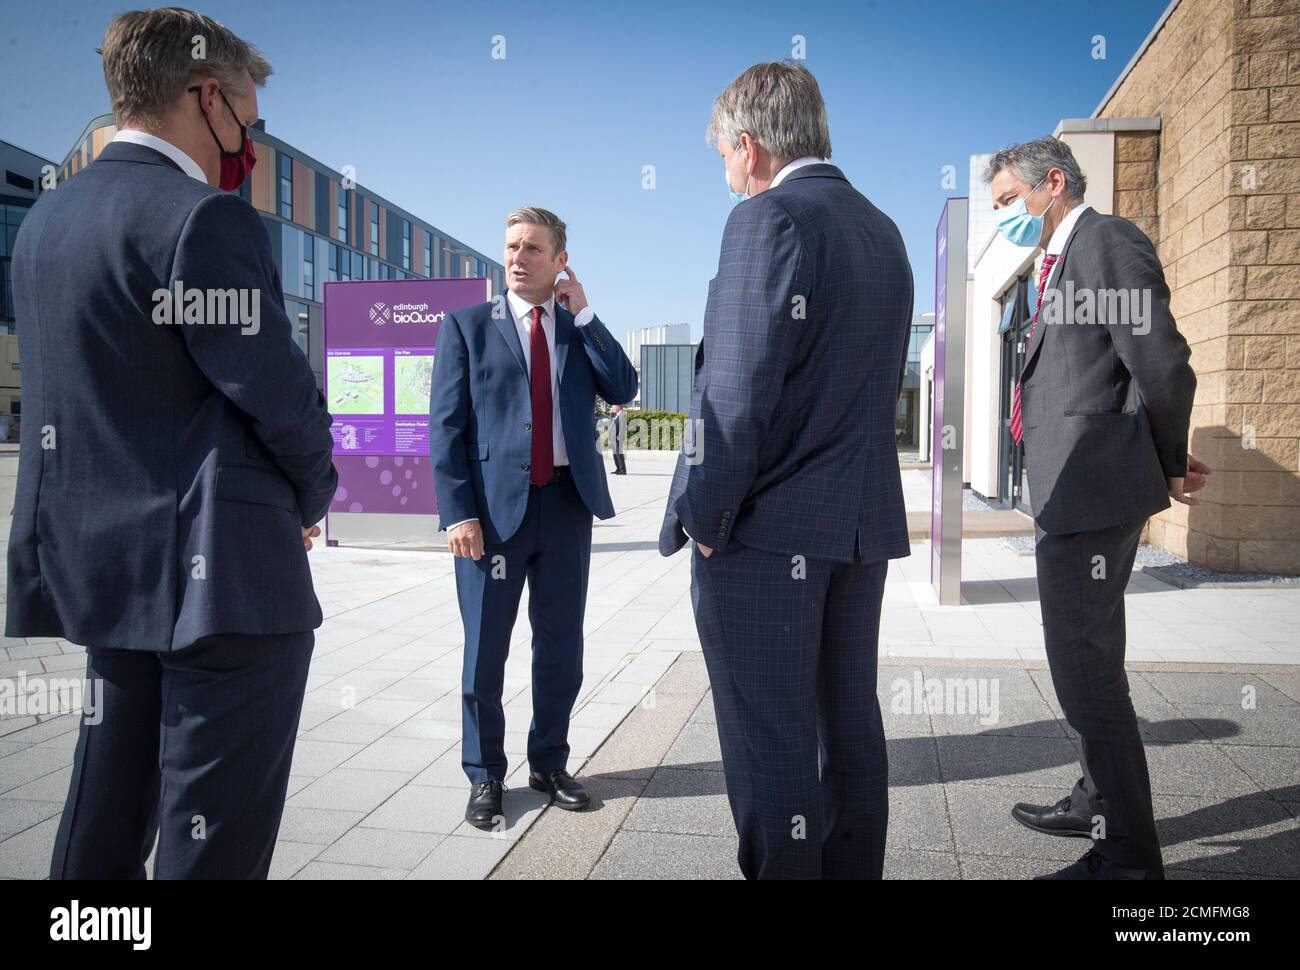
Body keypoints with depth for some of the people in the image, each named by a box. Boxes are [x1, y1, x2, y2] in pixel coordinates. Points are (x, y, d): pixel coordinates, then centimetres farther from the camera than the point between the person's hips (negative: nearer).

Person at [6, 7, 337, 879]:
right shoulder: (205, 217, -15)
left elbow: (96, 382, 14)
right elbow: (278, 390, -16)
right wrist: (312, 496, 3)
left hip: (96, 561, 9)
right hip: (223, 573, -9)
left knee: (105, 824, 21)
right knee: (216, 843, 3)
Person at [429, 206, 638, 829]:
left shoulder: (580, 327, 12)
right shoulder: (467, 326, 3)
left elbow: (622, 390, -2)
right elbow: (447, 424, -3)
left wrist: (583, 315, -5)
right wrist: (458, 511, -12)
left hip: (567, 502, 3)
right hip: (494, 504, -3)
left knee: (561, 644, 11)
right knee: (486, 648, 5)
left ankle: (548, 764, 29)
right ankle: (485, 777, 22)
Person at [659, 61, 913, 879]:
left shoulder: (769, 219, -10)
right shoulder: (883, 231, 16)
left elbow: (739, 387, -18)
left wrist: (704, 515, -10)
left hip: (768, 529, -8)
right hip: (865, 520, 9)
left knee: (770, 740, 1)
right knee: (850, 720, 16)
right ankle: (853, 868, 28)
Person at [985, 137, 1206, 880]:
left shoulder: (1107, 240, -12)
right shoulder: (1066, 259, 18)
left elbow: (1163, 366, -19)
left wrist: (1168, 467, -7)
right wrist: (1161, 467, 11)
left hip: (1093, 494, -10)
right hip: (1075, 495, 10)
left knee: (1086, 671, -4)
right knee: (1091, 664, 20)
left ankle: (1128, 855, 9)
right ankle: (1100, 803, 37)